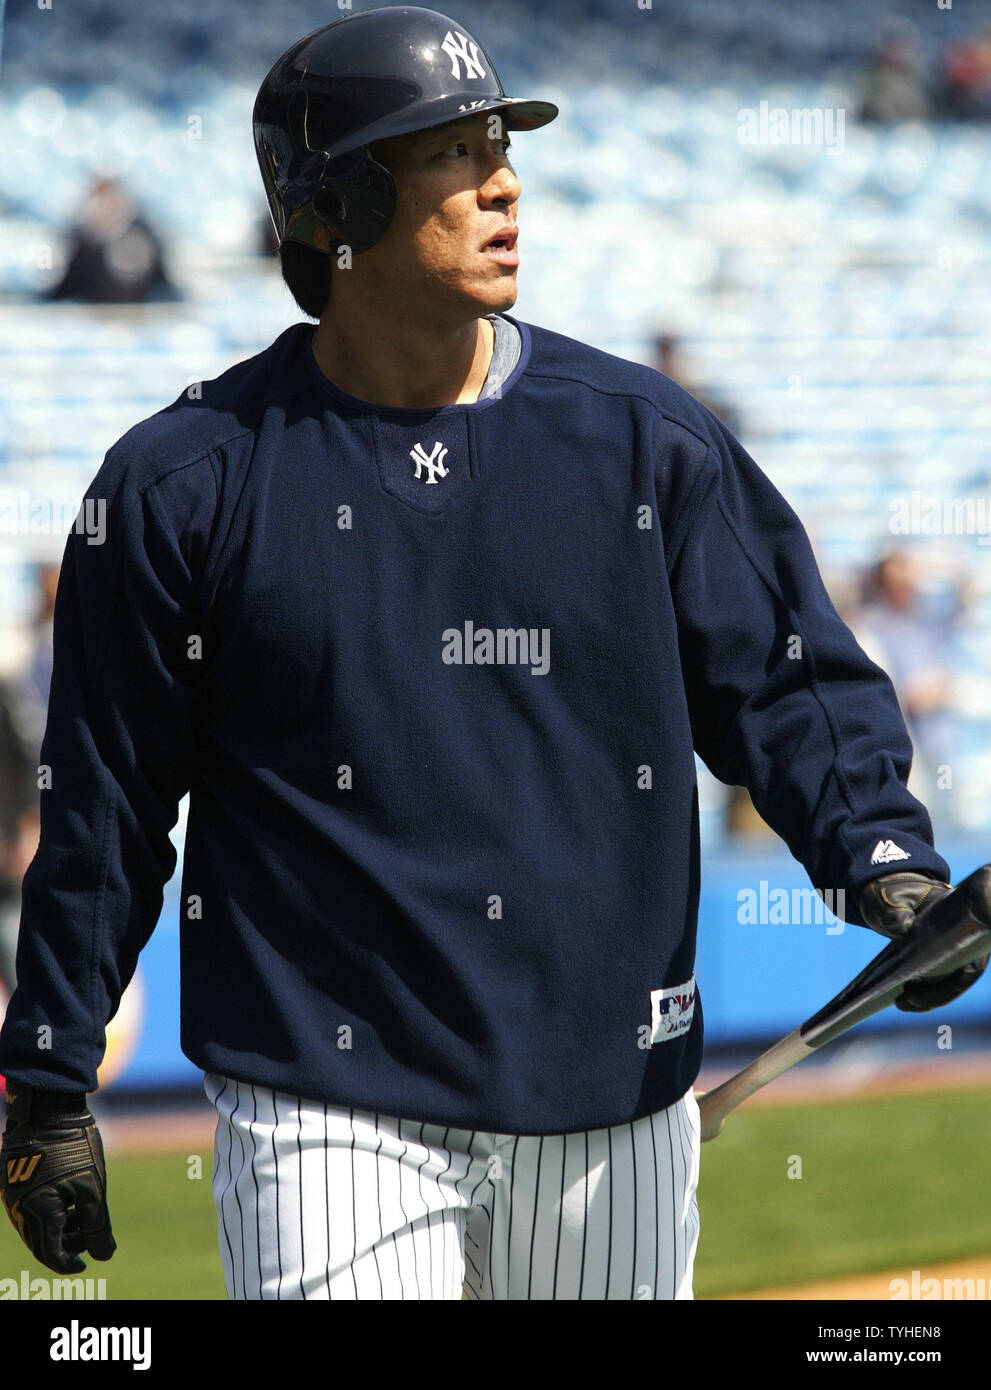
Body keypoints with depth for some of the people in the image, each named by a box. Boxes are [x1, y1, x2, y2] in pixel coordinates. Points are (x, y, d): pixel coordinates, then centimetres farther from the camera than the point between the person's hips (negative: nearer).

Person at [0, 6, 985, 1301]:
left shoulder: (645, 440, 5)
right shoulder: (186, 484, -2)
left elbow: (789, 681, 5)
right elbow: (104, 807, 3)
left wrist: (882, 856, -15)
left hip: (615, 1115, 3)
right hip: (334, 1126, -3)